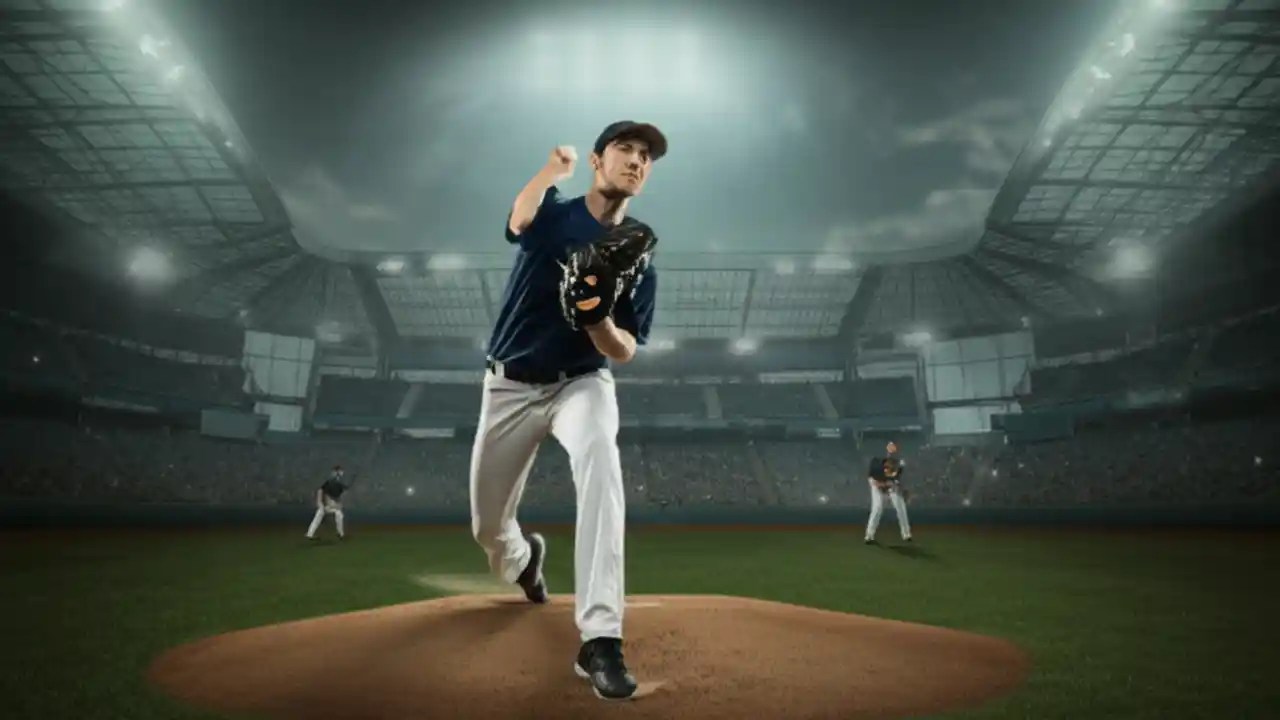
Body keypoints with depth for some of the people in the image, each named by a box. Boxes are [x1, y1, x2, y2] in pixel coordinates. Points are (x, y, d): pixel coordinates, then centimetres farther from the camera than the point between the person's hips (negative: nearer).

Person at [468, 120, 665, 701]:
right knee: (486, 524, 8)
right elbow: (518, 220, -29)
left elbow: (626, 351, -8)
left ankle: (600, 640, -36)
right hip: (510, 386, 1)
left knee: (600, 459, -35)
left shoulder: (637, 257, -3)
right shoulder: (551, 214, -5)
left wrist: (599, 323, -28)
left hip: (581, 384, 0)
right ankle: (523, 559, 48)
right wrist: (553, 170, -44)